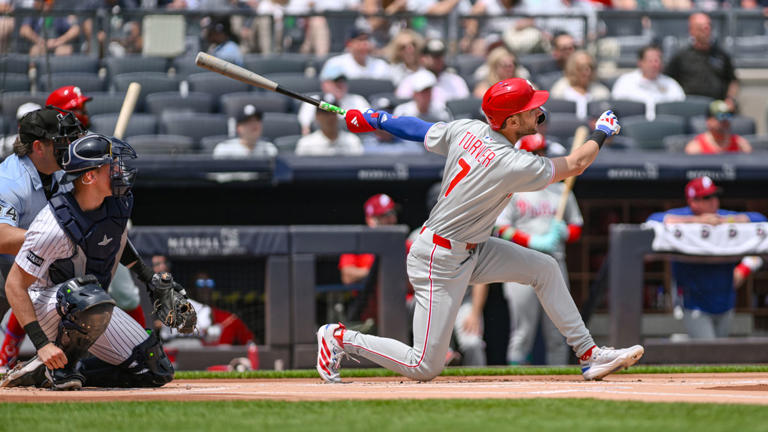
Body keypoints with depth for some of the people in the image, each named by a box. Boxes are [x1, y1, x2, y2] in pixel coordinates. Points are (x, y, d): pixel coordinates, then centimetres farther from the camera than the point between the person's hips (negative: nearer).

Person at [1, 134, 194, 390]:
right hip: (44, 307, -8)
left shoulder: (120, 203, -8)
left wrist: (149, 278, 12)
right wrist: (42, 343, -33)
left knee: (156, 371, 0)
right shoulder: (55, 226, -30)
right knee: (92, 300, -41)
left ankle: (42, 373, 4)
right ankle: (58, 367, -15)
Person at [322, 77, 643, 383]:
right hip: (440, 261, -10)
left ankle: (589, 354, 13)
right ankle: (340, 338, 9)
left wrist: (376, 119, 26)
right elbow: (575, 165, -13)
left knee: (544, 268, 7)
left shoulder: (466, 130, -7)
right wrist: (602, 132, 5)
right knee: (425, 367, -5)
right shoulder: (512, 165, -27)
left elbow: (422, 130, 9)